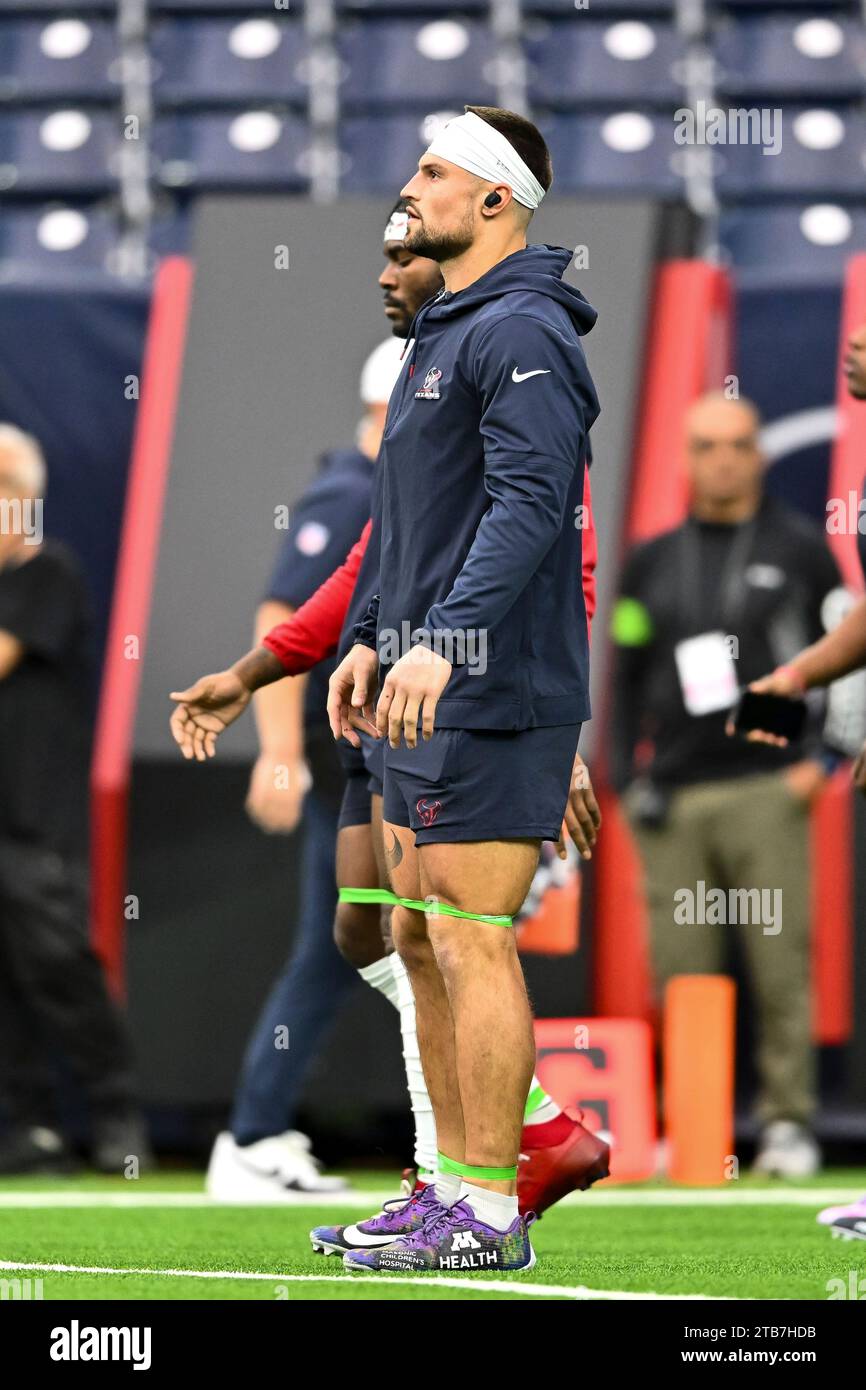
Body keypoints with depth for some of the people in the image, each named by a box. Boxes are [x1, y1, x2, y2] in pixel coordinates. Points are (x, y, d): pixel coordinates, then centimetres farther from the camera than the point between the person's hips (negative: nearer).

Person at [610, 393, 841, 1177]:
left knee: (781, 964, -8)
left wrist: (820, 759, -2)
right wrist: (630, 781, 8)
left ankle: (788, 1122, -4)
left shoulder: (800, 551, 8)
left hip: (767, 793, -3)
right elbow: (626, 679, 19)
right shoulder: (651, 563, 17)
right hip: (671, 801, 3)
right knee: (680, 977, 0)